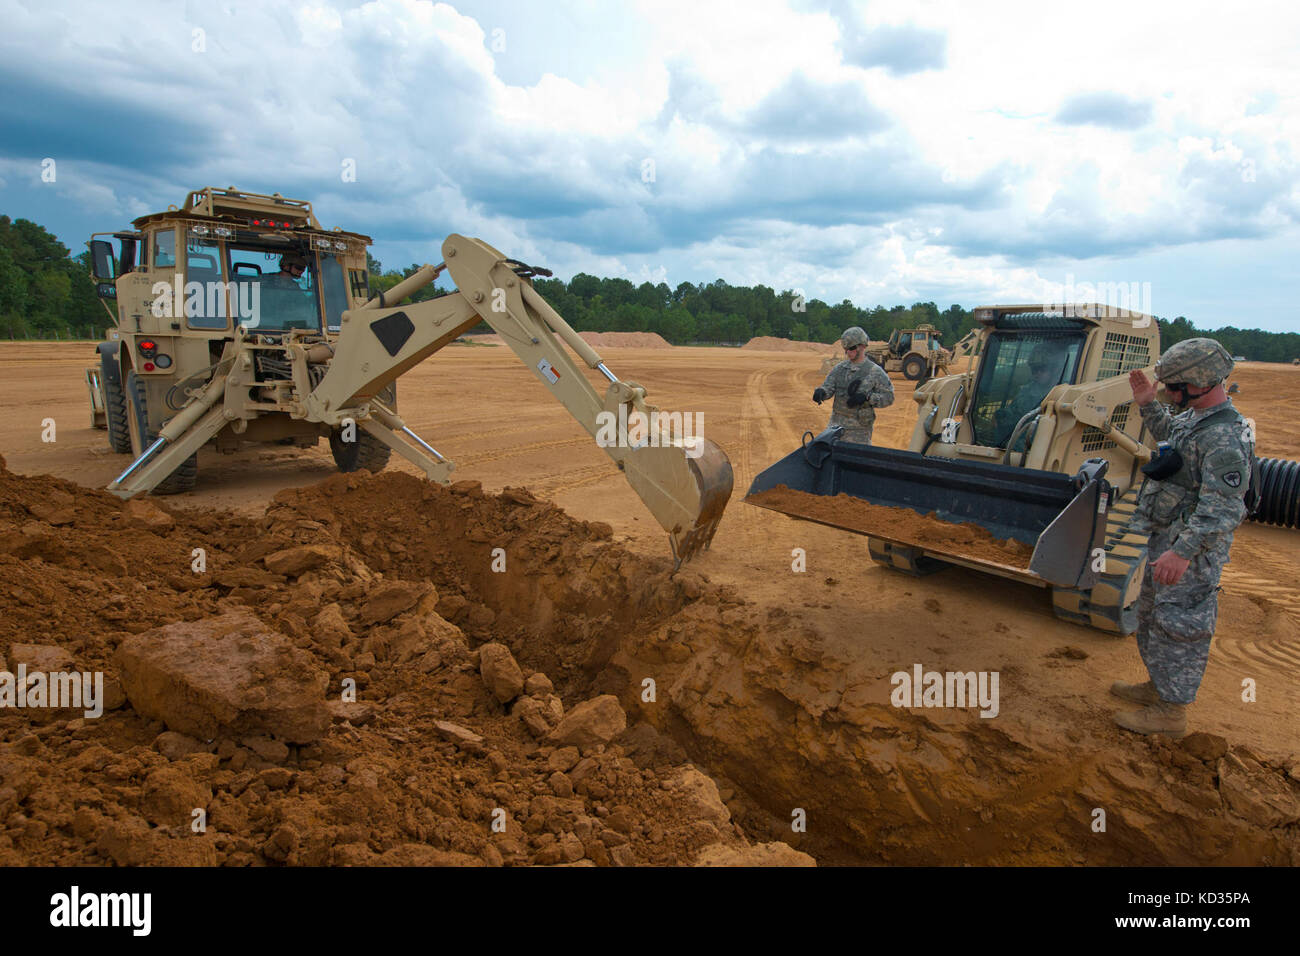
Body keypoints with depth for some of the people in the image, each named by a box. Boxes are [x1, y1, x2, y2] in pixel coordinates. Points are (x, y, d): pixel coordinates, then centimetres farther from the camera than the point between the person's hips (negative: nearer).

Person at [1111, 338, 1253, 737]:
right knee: (1151, 614, 22)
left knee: (1178, 625, 0)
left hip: (1193, 547, -10)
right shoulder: (1195, 418, 6)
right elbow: (1168, 433, 31)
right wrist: (1148, 405, 18)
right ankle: (1158, 686, 38)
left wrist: (1183, 551, -38)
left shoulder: (1225, 437, -25)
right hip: (1167, 536, 10)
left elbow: (1221, 508, -31)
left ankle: (1171, 712, 12)